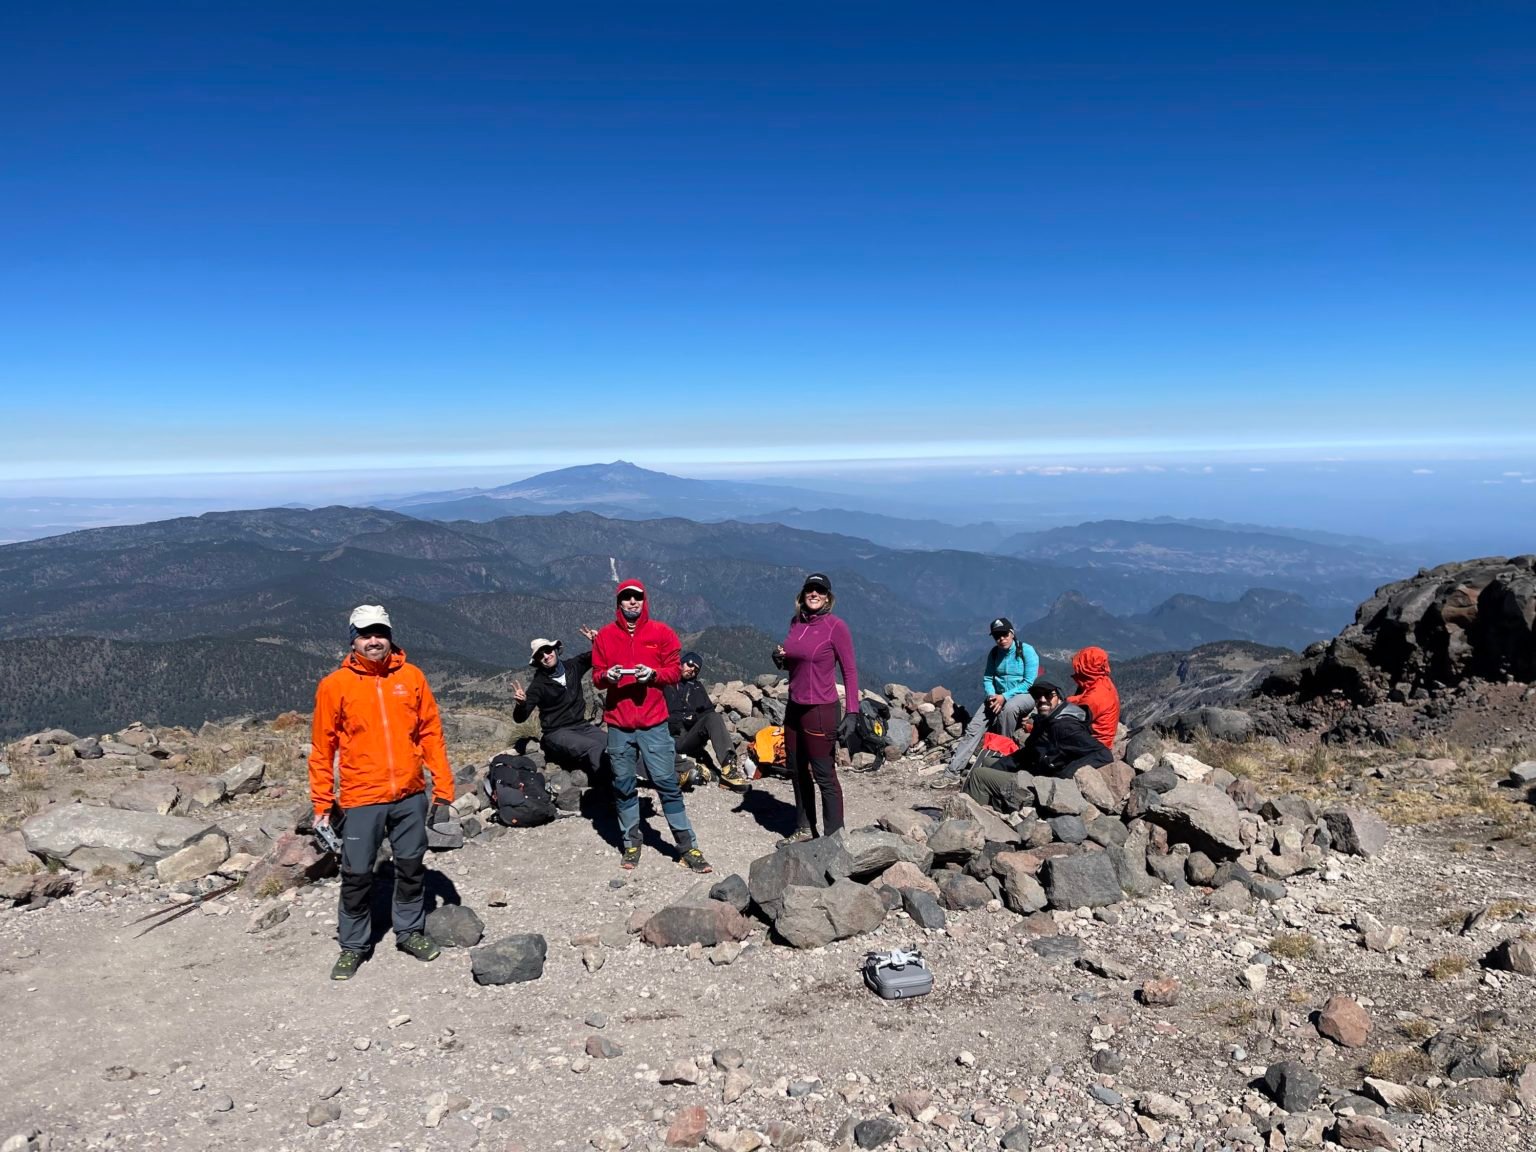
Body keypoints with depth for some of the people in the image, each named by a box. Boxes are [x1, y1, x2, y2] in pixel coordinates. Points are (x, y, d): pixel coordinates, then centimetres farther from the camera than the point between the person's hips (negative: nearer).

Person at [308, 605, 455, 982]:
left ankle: (410, 931, 32)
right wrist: (322, 804, 0)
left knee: (412, 867, 13)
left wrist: (443, 788, 0)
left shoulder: (411, 677, 1)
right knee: (356, 875, 6)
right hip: (361, 799, -2)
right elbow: (322, 748, 0)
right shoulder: (335, 685, -4)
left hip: (410, 795, 2)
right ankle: (353, 945, 25)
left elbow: (431, 733, 3)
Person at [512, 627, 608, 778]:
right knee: (596, 749, -32)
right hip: (557, 734, -5)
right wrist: (521, 703, -33)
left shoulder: (573, 666, 5)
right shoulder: (538, 684, -7)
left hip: (583, 726, 5)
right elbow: (520, 718, -11)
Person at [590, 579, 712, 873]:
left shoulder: (661, 633, 2)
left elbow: (675, 671, 3)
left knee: (667, 783, -1)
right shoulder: (605, 635, 6)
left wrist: (653, 673, -15)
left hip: (653, 723, -2)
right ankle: (631, 844, 22)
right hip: (618, 725, 2)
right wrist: (606, 676, -13)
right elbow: (596, 676, 9)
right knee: (623, 786, 8)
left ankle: (688, 847, 5)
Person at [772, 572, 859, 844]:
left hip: (821, 709, -7)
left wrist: (852, 712, -17)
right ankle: (804, 829, 31)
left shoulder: (835, 627, -12)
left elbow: (850, 670, -10)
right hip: (794, 707, 7)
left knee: (824, 776, -2)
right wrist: (780, 658, -2)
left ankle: (834, 837, 8)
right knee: (797, 770, 16)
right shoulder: (796, 622, 7)